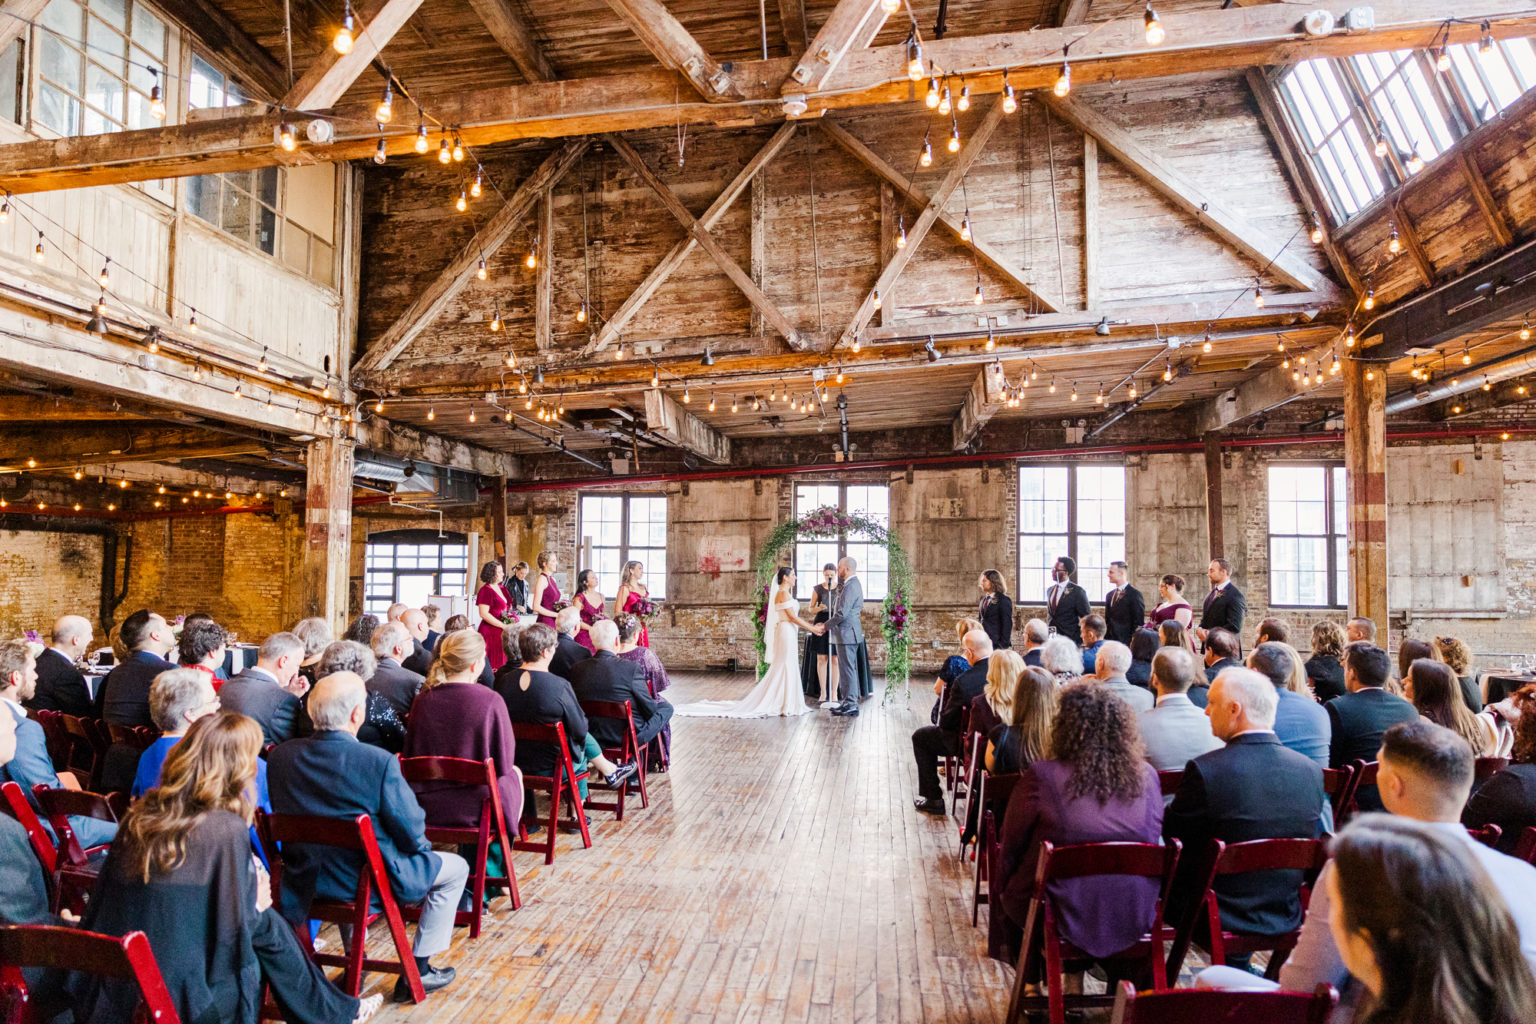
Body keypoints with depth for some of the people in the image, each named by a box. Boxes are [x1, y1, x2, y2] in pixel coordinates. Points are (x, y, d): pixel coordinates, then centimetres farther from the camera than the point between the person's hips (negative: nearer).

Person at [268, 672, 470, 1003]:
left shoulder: (279, 756, -10)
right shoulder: (380, 762, -27)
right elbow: (413, 836, -19)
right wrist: (418, 847, 4)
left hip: (305, 880, 6)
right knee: (455, 867, 16)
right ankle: (417, 972, 20)